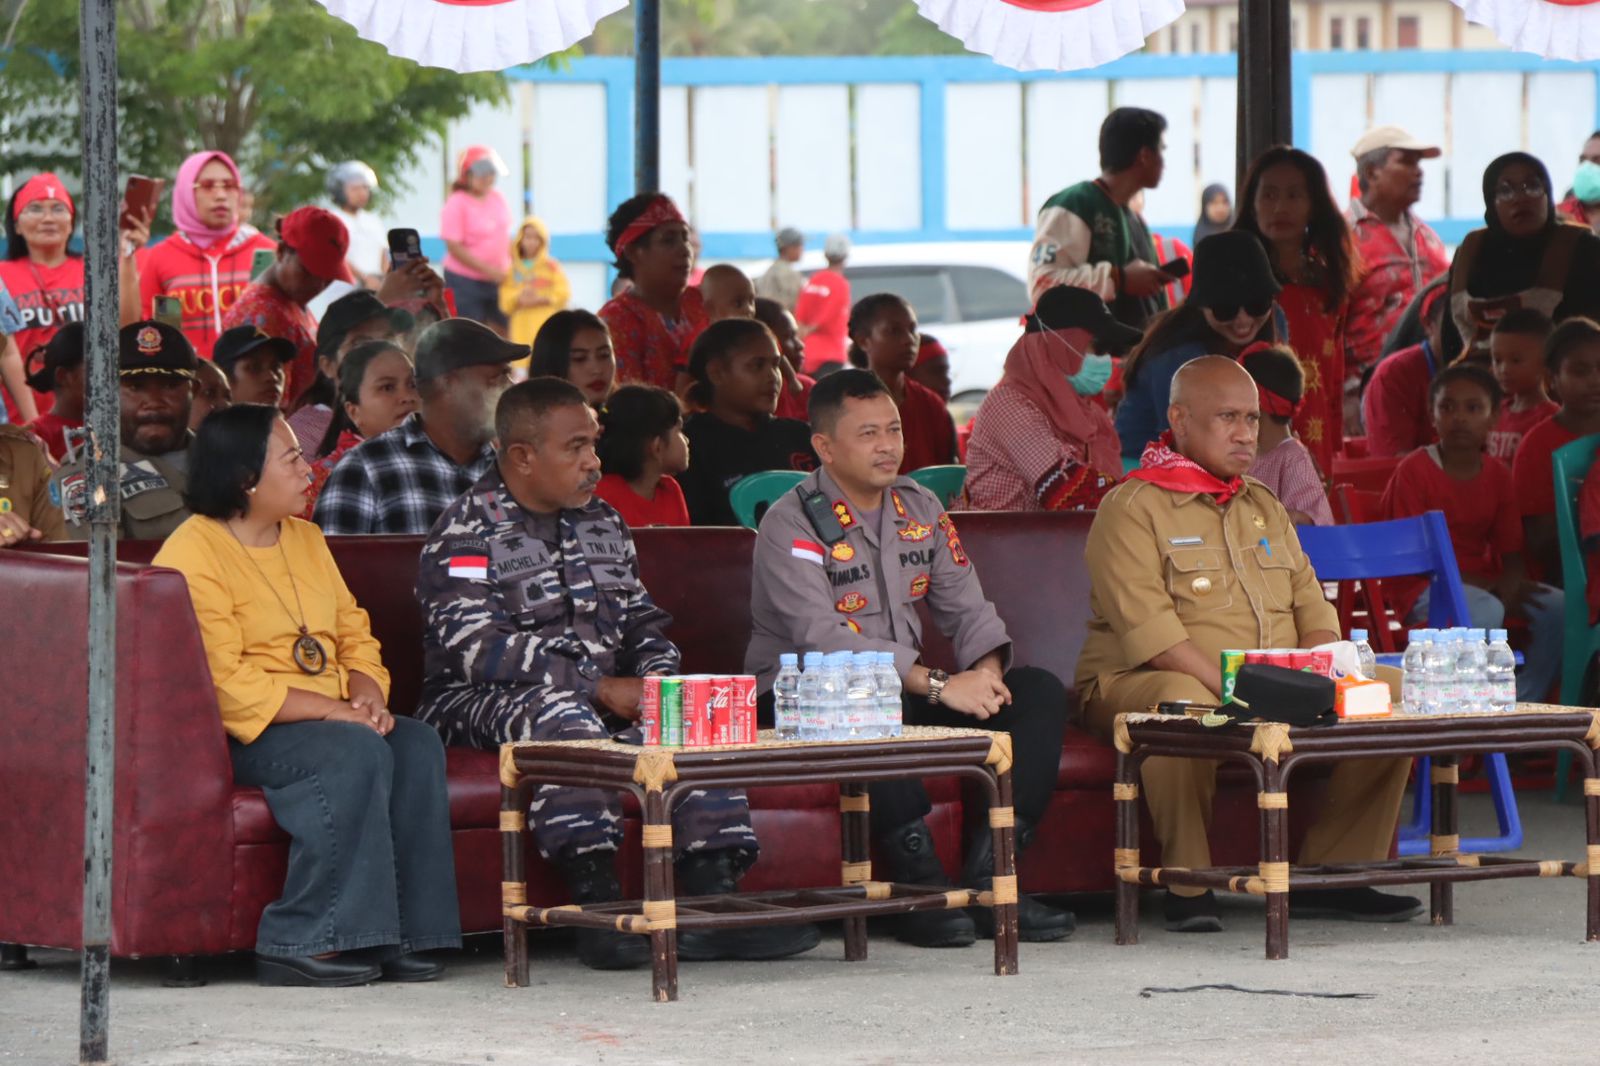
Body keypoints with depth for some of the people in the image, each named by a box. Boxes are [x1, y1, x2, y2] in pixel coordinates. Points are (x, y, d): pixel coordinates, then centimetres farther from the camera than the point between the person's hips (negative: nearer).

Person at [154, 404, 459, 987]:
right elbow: (227, 684, -19)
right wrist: (333, 710, -21)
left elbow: (356, 636, 18)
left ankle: (403, 934, -20)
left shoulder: (305, 539, 17)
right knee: (354, 754, -32)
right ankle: (303, 944, -30)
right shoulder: (193, 555, -11)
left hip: (332, 716, 8)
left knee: (418, 746, -18)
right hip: (243, 735, -8)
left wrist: (368, 698, -5)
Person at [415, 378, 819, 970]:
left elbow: (643, 621, 22)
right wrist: (599, 688, -22)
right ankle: (598, 904, -42)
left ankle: (712, 899, -25)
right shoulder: (465, 533, -7)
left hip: (605, 697, 7)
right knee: (562, 714, -37)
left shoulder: (603, 524, 18)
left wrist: (659, 677, -3)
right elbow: (476, 648, -20)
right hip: (482, 704, -7)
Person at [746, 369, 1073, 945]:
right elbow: (822, 639, -24)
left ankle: (986, 878, -22)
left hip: (906, 692, 7)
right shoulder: (790, 525, -12)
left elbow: (967, 609, 11)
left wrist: (987, 670, -14)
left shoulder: (920, 508, 12)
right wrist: (938, 684, -29)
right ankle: (923, 887, -34)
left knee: (1039, 693, -10)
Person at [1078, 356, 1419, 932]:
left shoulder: (1266, 507, 21)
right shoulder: (1132, 508, -4)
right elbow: (1147, 631, -17)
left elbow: (1312, 606, 16)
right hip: (1140, 685, -7)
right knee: (1183, 702, -41)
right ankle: (1188, 884, -28)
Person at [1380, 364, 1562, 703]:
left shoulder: (1498, 475, 9)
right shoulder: (1413, 471, -8)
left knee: (1557, 608, -17)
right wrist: (1485, 586, -21)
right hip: (1420, 586, -6)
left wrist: (1508, 585, -18)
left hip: (1480, 581, 6)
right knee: (1485, 611, -36)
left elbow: (1511, 551, 8)